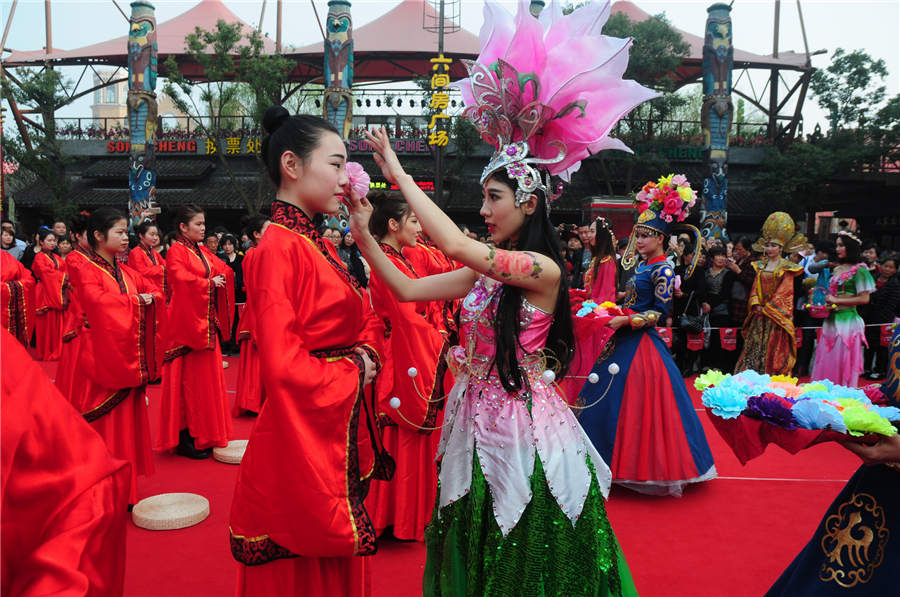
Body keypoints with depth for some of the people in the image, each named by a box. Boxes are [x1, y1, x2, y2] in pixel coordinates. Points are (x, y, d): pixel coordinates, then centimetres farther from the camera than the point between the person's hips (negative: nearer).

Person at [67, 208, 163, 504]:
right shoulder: (86, 273, -6)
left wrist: (150, 299, -9)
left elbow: (157, 295, 12)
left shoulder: (127, 273, 14)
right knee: (105, 428, -2)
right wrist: (136, 301, -14)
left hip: (130, 357, 7)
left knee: (129, 423, 9)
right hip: (103, 360, -6)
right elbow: (97, 301, -23)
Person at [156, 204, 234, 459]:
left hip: (207, 322, 8)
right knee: (187, 379, -4)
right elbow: (183, 279, -22)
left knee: (206, 377, 10)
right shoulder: (176, 252, -7)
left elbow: (224, 271, 9)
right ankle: (185, 439, 4)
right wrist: (208, 283, -17)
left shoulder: (204, 252, 17)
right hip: (186, 322, -8)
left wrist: (221, 278, -11)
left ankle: (204, 435, 18)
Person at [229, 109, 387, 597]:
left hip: (343, 437, 9)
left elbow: (368, 318, 16)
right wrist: (352, 373, -11)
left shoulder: (318, 244, 10)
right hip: (301, 441, -8)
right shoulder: (279, 246, -18)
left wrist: (368, 353, -4)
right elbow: (282, 365, -24)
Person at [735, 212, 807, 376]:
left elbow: (783, 292, -10)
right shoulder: (761, 265, 13)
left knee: (773, 353, -4)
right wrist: (756, 306, -7)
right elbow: (755, 287, 9)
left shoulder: (787, 267, -3)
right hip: (760, 316, 5)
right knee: (754, 348, 4)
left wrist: (767, 308, -12)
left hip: (776, 316, -5)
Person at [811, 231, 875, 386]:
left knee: (842, 362, -2)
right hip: (831, 319, 7)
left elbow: (864, 298, -12)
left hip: (847, 320, -7)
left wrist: (836, 300, -12)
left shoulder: (859, 270, -6)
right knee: (826, 360, 8)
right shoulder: (836, 269, 15)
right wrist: (824, 301, 7)